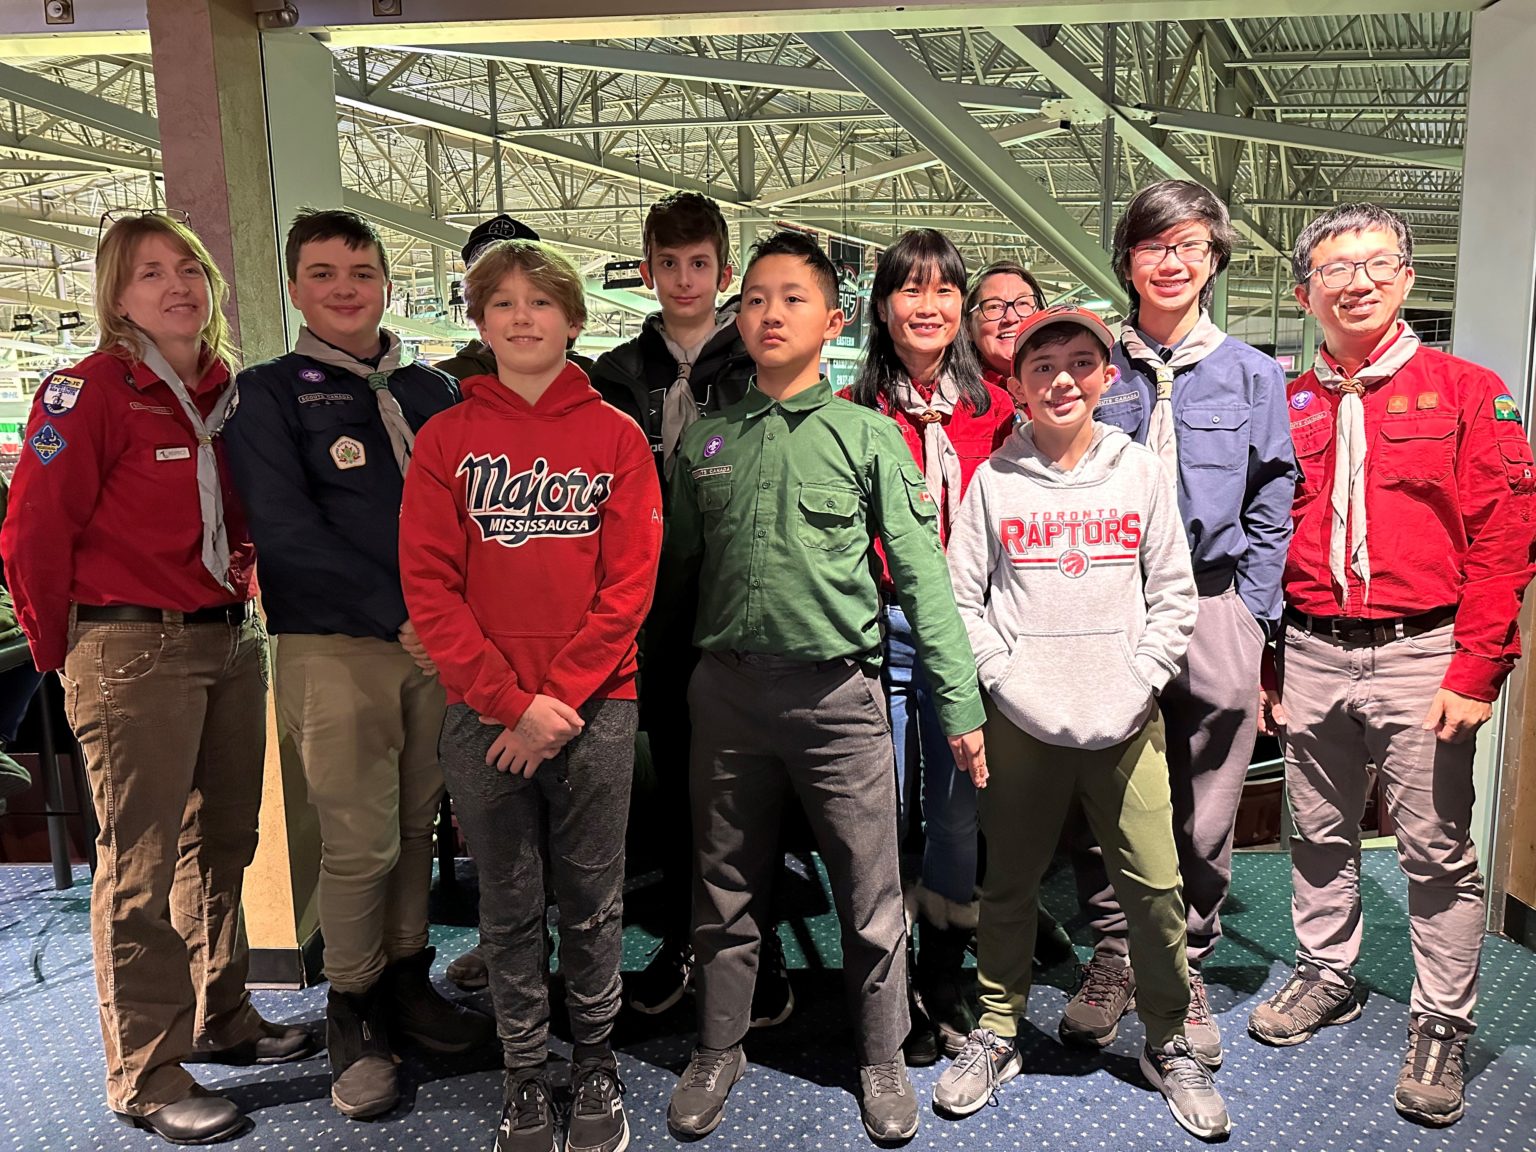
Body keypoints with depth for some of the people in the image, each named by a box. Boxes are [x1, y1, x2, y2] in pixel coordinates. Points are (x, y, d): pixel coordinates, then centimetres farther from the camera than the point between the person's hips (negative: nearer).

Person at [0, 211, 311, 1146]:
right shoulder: (90, 389, -10)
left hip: (232, 642, 7)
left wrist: (242, 596, 11)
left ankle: (221, 1017, 33)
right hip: (133, 653, -6)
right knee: (143, 864, 1)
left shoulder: (228, 390, 10)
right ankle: (149, 1076, 14)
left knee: (224, 841, 15)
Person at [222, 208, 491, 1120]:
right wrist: (395, 615, -15)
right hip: (335, 646, -3)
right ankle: (353, 1011, 19)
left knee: (418, 827, 11)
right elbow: (286, 529, -9)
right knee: (360, 841, -1)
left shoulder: (434, 390, 14)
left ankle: (408, 982, 29)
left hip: (437, 642, 4)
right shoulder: (271, 394, 2)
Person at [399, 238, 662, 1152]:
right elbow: (430, 584, -4)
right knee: (509, 907, 12)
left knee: (593, 902, 10)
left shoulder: (617, 438, 1)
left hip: (596, 709, -1)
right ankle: (525, 1075, 29)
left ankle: (599, 1065, 30)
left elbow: (630, 582, -5)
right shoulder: (447, 438, 3)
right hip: (482, 714, 1)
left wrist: (561, 699, -12)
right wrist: (512, 701, -12)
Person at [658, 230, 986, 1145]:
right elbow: (678, 568, 14)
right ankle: (719, 1052, 33)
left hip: (839, 693, -2)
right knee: (728, 890, 14)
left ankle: (883, 1060, 28)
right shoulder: (705, 443, 9)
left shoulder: (868, 436, 0)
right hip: (728, 691, 3)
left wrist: (961, 702, -6)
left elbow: (923, 574, -3)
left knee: (871, 895, 7)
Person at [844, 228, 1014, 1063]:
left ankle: (945, 984, 27)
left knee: (960, 806, 7)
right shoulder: (854, 412, 3)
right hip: (879, 624, -1)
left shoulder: (994, 411, 7)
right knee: (883, 810, 5)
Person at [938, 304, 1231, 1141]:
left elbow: (1173, 594, 5)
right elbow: (961, 598, 1)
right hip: (1020, 722, 0)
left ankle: (1168, 1044, 24)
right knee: (1008, 884, 10)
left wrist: (1140, 680, -5)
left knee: (1154, 885, 3)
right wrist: (1003, 677, -8)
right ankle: (996, 1035, 28)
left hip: (1125, 720, 1)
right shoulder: (993, 479, 1)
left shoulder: (1141, 470, 5)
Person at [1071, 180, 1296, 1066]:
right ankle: (1114, 956, 25)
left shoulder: (1254, 375, 7)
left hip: (1212, 612, 0)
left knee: (1204, 815, 7)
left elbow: (1270, 513, 6)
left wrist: (1245, 622, 0)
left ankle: (1184, 972, 25)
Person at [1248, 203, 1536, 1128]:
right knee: (1320, 836, 16)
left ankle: (1442, 1028, 20)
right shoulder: (1288, 409, 10)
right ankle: (1326, 978, 34)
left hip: (1420, 654, -3)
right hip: (1312, 657, 4)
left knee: (1439, 853, 4)